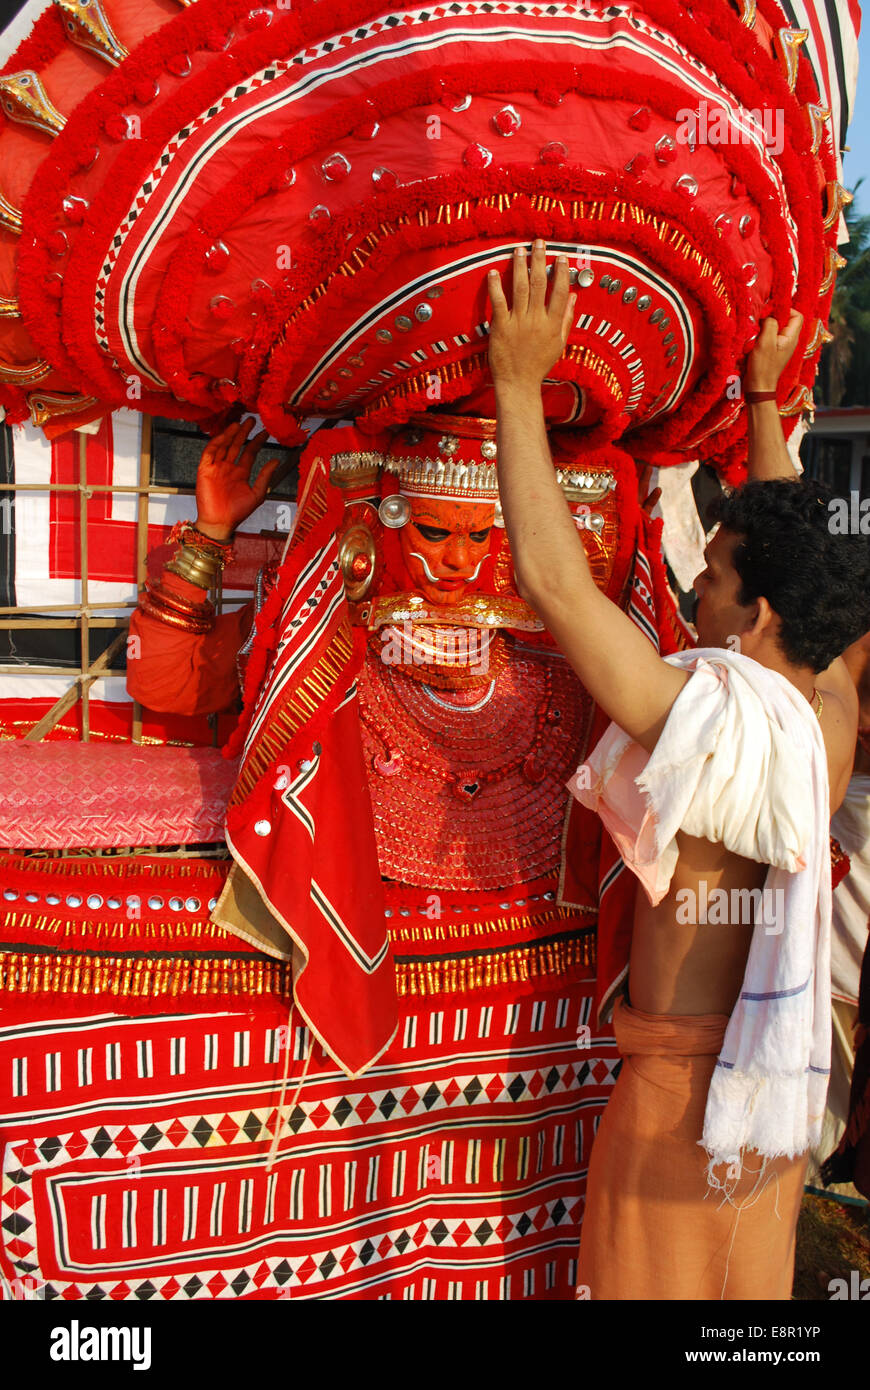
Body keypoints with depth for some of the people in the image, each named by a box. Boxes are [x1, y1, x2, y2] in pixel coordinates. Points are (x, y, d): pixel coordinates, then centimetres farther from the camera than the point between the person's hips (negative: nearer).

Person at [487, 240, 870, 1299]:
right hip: (775, 1074, 7)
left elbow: (551, 577, -29)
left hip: (684, 1074, -7)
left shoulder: (712, 720, -25)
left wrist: (520, 381, -21)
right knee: (752, 1276, 22)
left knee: (662, 1279, 10)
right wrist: (762, 400, 22)